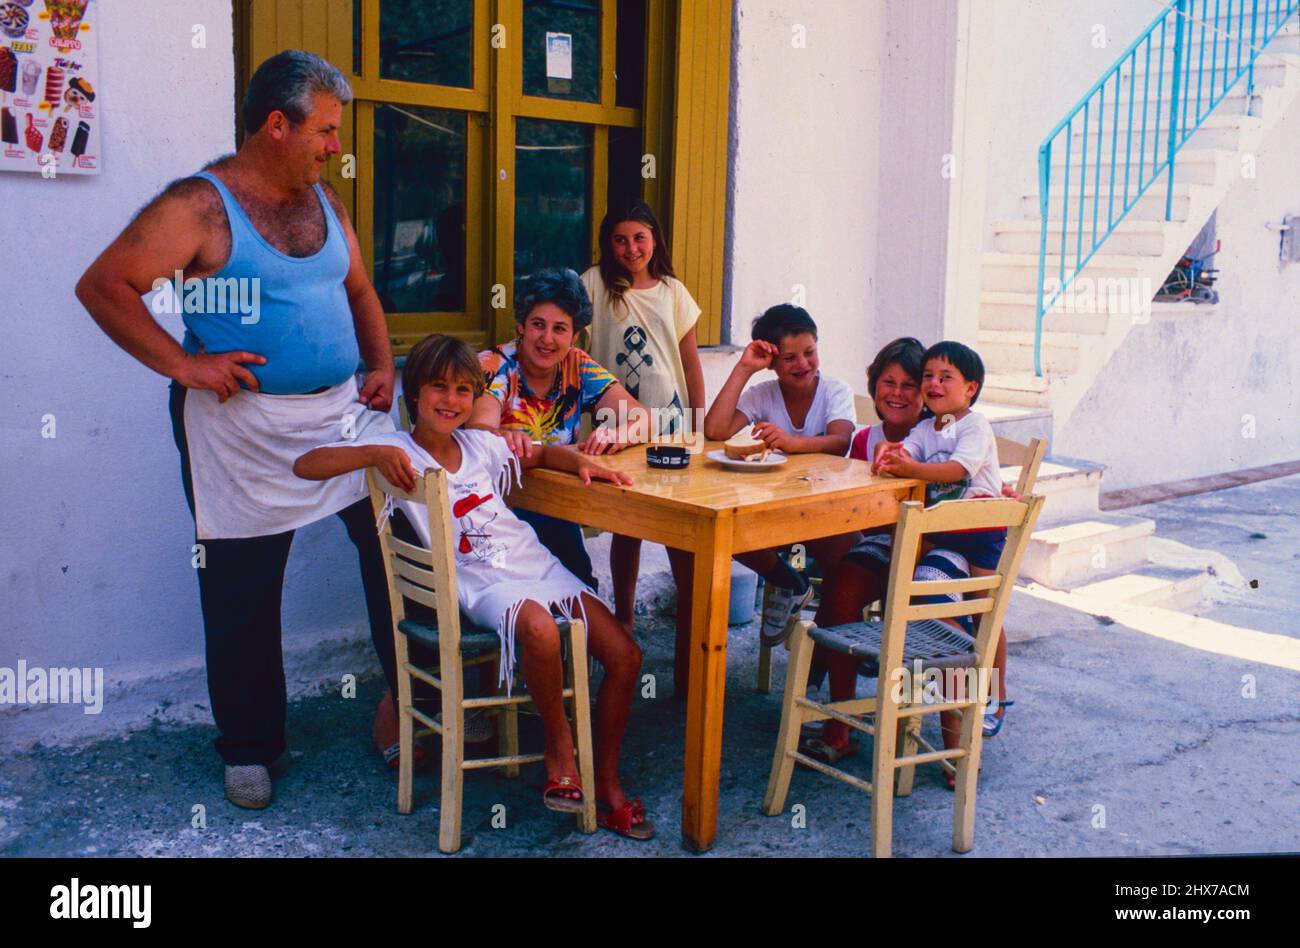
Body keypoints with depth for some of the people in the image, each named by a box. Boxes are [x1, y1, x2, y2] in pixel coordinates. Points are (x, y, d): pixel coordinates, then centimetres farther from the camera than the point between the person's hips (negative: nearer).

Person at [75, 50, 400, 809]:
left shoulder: (325, 201, 10)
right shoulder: (201, 206, -10)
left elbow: (360, 292, 21)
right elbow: (103, 285, -13)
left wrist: (384, 367, 6)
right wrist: (182, 363, -18)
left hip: (346, 409, 6)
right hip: (246, 428, -5)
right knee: (243, 596, 5)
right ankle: (249, 747, 23)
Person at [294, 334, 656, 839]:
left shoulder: (479, 444, 12)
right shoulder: (398, 450, -2)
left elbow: (543, 453, 26)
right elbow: (304, 466, -10)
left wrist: (579, 461, 4)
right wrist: (374, 453, -25)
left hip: (538, 564, 6)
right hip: (481, 581, -6)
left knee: (625, 655, -6)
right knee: (540, 630, -38)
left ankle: (606, 781, 10)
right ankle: (559, 745, -11)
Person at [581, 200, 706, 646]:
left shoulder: (673, 291, 8)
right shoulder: (597, 283, 2)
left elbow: (691, 362, 10)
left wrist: (698, 425, 7)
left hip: (670, 418, 2)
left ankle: (690, 613, 15)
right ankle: (623, 617, 19)